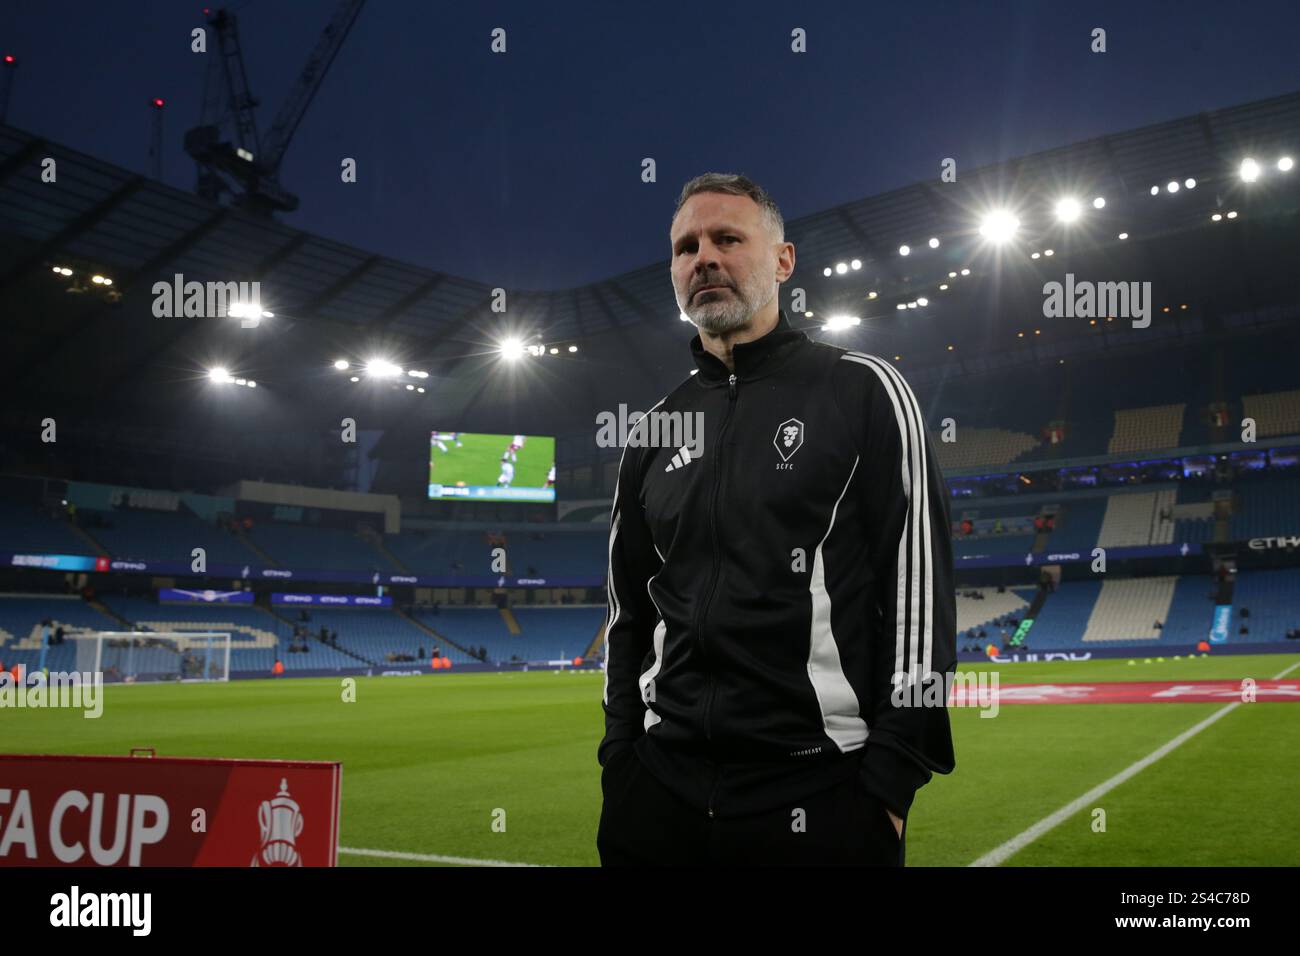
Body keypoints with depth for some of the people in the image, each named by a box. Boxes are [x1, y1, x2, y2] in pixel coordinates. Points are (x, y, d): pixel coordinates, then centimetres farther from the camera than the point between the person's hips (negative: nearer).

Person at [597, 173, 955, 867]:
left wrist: (892, 779, -10)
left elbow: (920, 590, -6)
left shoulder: (863, 390, -2)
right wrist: (620, 756, 8)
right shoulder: (652, 430, 12)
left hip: (821, 790, -4)